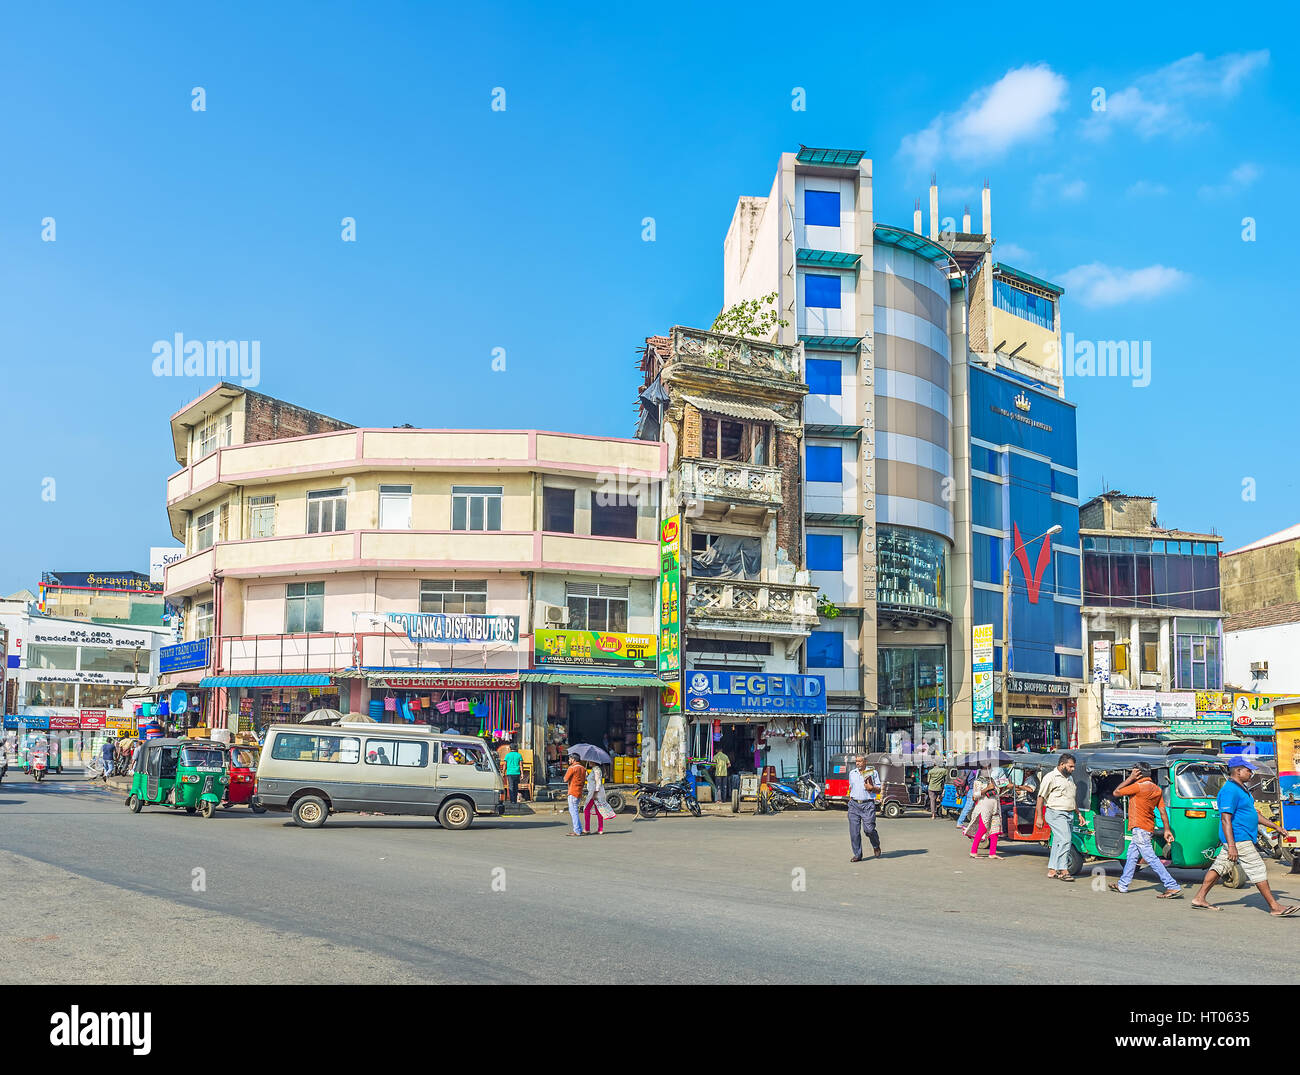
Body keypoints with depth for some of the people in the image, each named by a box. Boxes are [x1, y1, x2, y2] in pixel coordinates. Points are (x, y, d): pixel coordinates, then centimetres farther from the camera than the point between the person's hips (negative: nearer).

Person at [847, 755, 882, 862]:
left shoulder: (872, 772, 3)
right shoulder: (852, 773, 14)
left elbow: (878, 789, 5)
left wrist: (871, 788, -15)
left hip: (868, 805, -3)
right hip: (854, 804, 4)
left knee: (869, 829, -10)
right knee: (854, 831, -3)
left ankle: (876, 846, 21)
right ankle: (857, 855, 6)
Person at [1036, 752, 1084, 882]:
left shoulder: (1070, 778, 18)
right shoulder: (1051, 777, -8)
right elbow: (1041, 797, -9)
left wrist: (1079, 813, 23)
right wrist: (1039, 817, -13)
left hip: (1067, 815, 8)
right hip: (1055, 814, -8)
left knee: (1058, 842, 9)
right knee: (1065, 840, -16)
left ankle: (1052, 870, 14)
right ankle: (1063, 871, -14)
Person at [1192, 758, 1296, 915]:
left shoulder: (1240, 788, 15)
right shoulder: (1230, 791, -19)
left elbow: (1252, 813, 26)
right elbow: (1225, 819, -24)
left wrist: (1274, 826, 26)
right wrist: (1231, 846, -28)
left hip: (1244, 838, 11)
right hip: (1238, 839, -11)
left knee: (1220, 866, 11)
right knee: (1258, 869, -5)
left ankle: (1199, 898, 15)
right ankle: (1275, 907, 1)